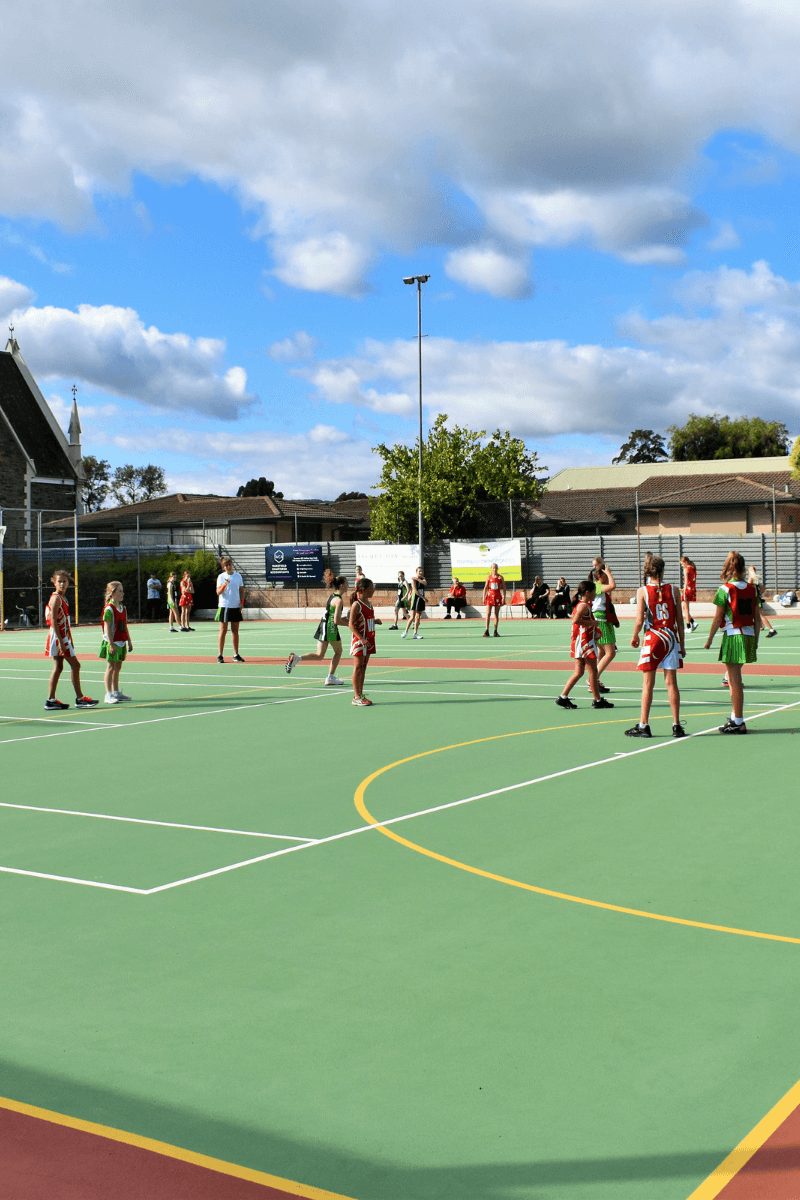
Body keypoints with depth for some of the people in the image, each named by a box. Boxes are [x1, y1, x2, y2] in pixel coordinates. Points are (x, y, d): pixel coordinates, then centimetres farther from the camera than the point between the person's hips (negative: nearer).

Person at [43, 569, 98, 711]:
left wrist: (70, 640, 18)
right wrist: (61, 641, -22)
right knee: (75, 665, -6)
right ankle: (79, 699, -1)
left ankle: (50, 701, 9)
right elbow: (53, 621, -18)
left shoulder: (63, 598, 15)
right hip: (58, 637, -9)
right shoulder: (56, 598, -12)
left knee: (58, 667, 8)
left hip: (64, 637, 9)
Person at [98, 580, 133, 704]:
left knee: (117, 667, 14)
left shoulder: (122, 608, 13)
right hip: (112, 643, -8)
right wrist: (111, 644, -21)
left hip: (121, 642, 8)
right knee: (111, 667, -5)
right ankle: (108, 694, -3)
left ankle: (116, 692, 22)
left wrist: (129, 641, 17)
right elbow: (107, 627, -16)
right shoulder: (109, 609, -12)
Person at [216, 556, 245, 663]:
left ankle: (236, 655, 12)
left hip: (236, 606, 3)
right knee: (223, 630, -2)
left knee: (235, 631, 7)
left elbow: (242, 590, 16)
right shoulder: (221, 576, -1)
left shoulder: (238, 576, 9)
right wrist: (224, 585, -24)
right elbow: (218, 592, -6)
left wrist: (241, 602, 5)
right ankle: (220, 655, 2)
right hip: (224, 606, -3)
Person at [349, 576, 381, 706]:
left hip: (368, 640, 8)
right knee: (358, 667, -4)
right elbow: (351, 624, -16)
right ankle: (356, 697, -1)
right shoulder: (356, 605, -13)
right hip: (359, 640, -8)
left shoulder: (369, 603, 12)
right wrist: (362, 639, -23)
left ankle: (361, 694, 15)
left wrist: (375, 621, 2)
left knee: (363, 667, 10)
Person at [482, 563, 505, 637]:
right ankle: (486, 631, -11)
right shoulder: (489, 577, 4)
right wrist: (484, 597, -2)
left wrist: (504, 597, -5)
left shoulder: (500, 577, 3)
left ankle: (495, 631, 8)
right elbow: (485, 588, 6)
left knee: (496, 614, 4)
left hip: (498, 596, 0)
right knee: (488, 614, -8)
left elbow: (504, 588, 3)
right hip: (490, 596, 0)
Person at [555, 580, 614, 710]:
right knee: (593, 671, -1)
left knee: (578, 672, 9)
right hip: (585, 642, -10)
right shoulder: (584, 606, -15)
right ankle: (597, 700, 6)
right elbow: (575, 620, -29)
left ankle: (563, 697, 5)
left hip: (581, 642, 10)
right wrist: (592, 623, -20)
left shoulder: (582, 605, 16)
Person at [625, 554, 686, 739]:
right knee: (671, 683, 7)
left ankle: (644, 725, 6)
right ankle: (677, 725, 9)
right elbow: (679, 620, 2)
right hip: (672, 638, 3)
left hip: (652, 639, -2)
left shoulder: (643, 591, -6)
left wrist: (634, 637, 9)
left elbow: (639, 621, -10)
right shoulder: (674, 590, 0)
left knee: (648, 684, 3)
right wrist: (682, 645, 10)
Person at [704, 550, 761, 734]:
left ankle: (738, 723, 1)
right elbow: (757, 617, 8)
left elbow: (718, 617, -9)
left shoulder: (725, 589, -10)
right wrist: (755, 640, 17)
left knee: (735, 681, -2)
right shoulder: (751, 589, 6)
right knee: (733, 678, 19)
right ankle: (734, 717, 24)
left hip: (733, 636, -6)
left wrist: (710, 638, 1)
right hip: (749, 635, 6)